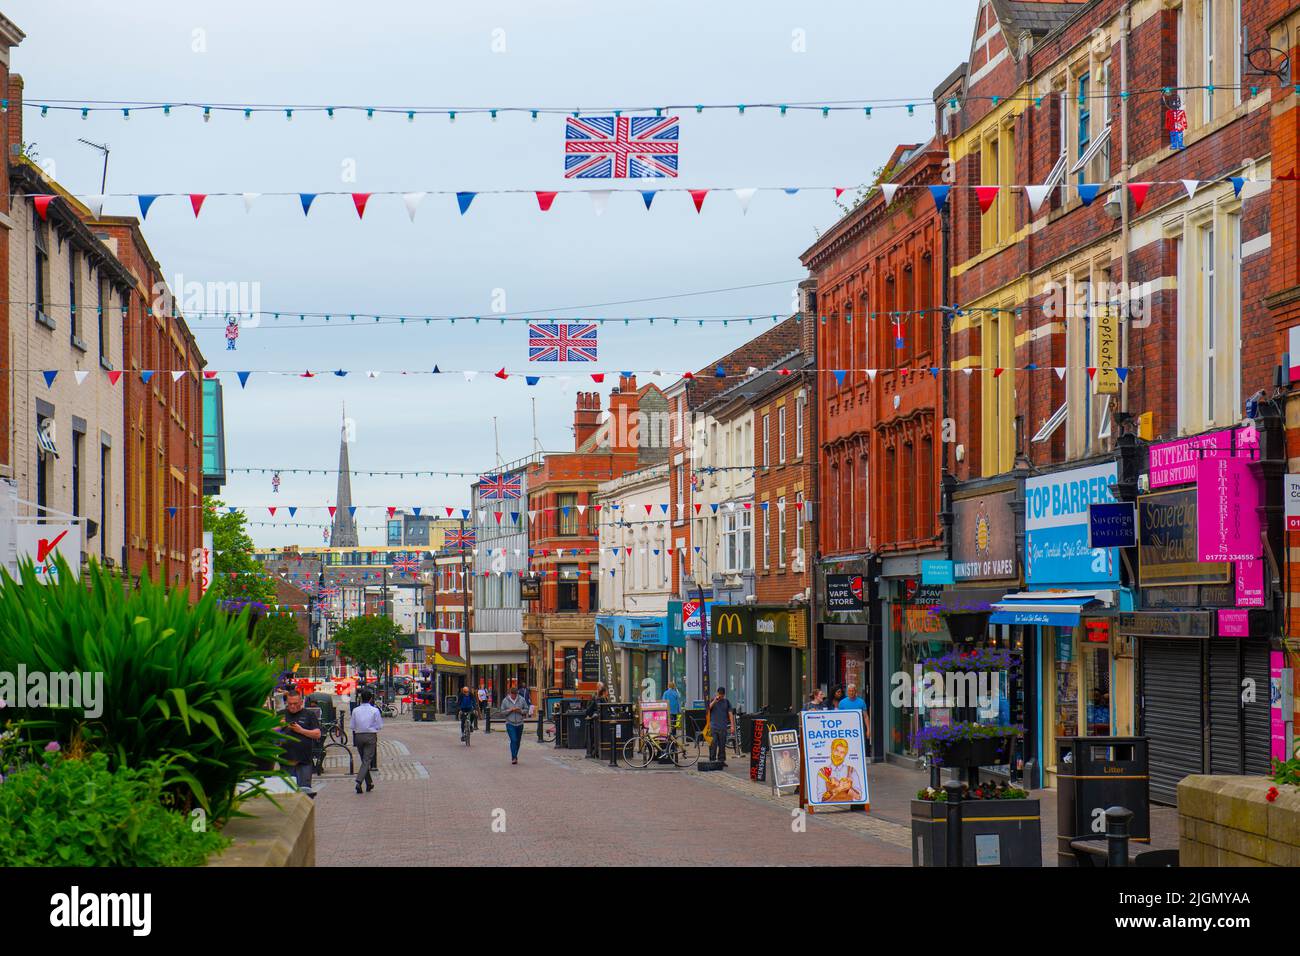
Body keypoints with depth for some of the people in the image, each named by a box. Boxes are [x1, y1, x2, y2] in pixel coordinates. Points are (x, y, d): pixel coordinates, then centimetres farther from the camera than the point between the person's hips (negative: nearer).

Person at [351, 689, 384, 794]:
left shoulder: (355, 710, 1)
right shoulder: (375, 710, -7)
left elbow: (353, 726, 4)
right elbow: (379, 726, -3)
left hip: (358, 736, 3)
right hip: (371, 736, -3)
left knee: (363, 760, 16)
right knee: (367, 761, -4)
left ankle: (369, 783, 25)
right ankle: (359, 781, -22)